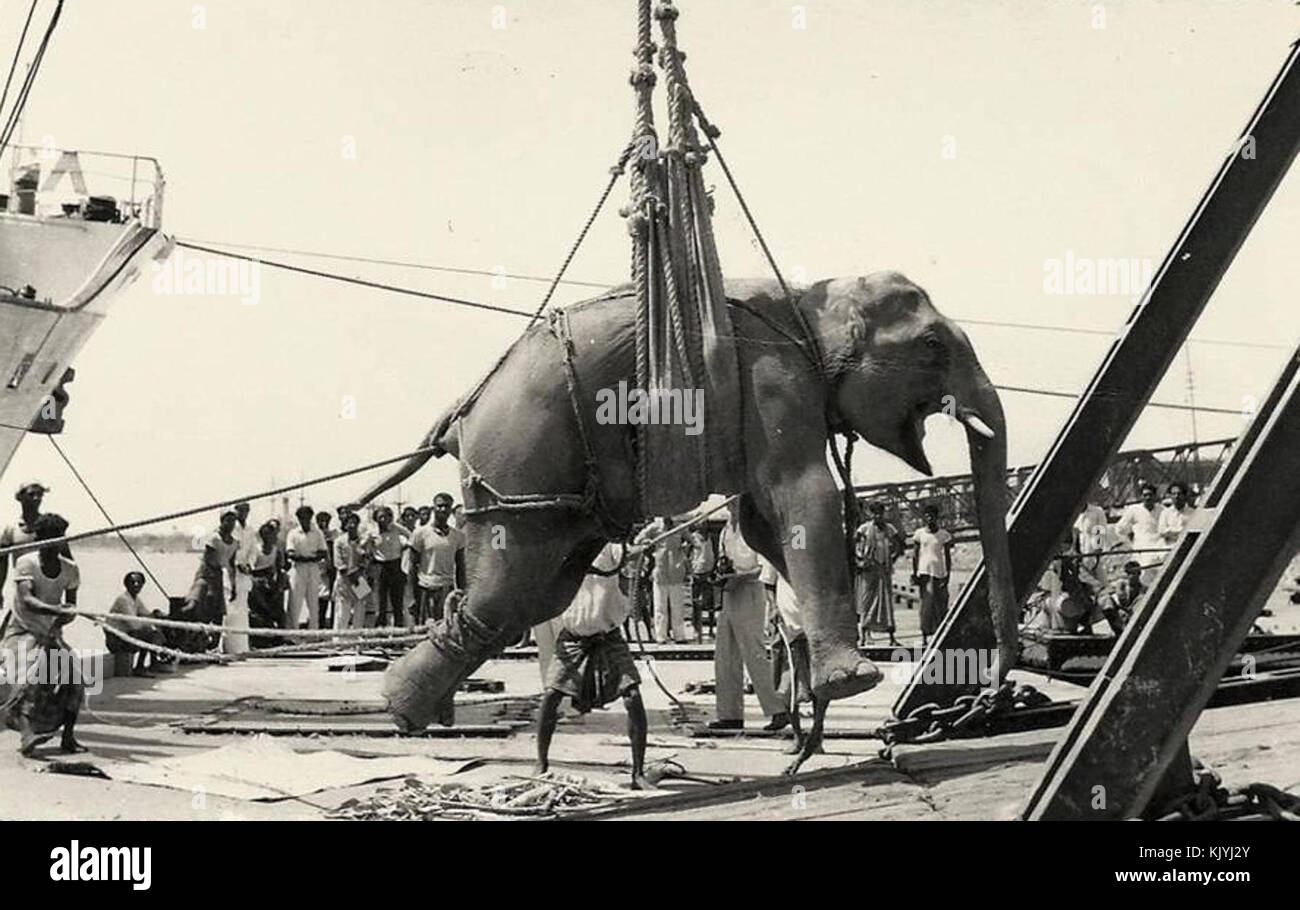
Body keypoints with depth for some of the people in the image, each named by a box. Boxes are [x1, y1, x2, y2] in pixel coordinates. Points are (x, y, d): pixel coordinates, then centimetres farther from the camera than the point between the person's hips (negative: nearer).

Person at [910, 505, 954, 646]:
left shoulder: (944, 534, 5)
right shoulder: (920, 533, 6)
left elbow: (947, 556, 6)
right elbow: (915, 554, 9)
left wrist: (947, 575, 0)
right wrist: (914, 573, 3)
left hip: (939, 572, 0)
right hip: (924, 571, 0)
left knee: (940, 603, 0)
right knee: (926, 603, -6)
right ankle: (924, 636, -6)